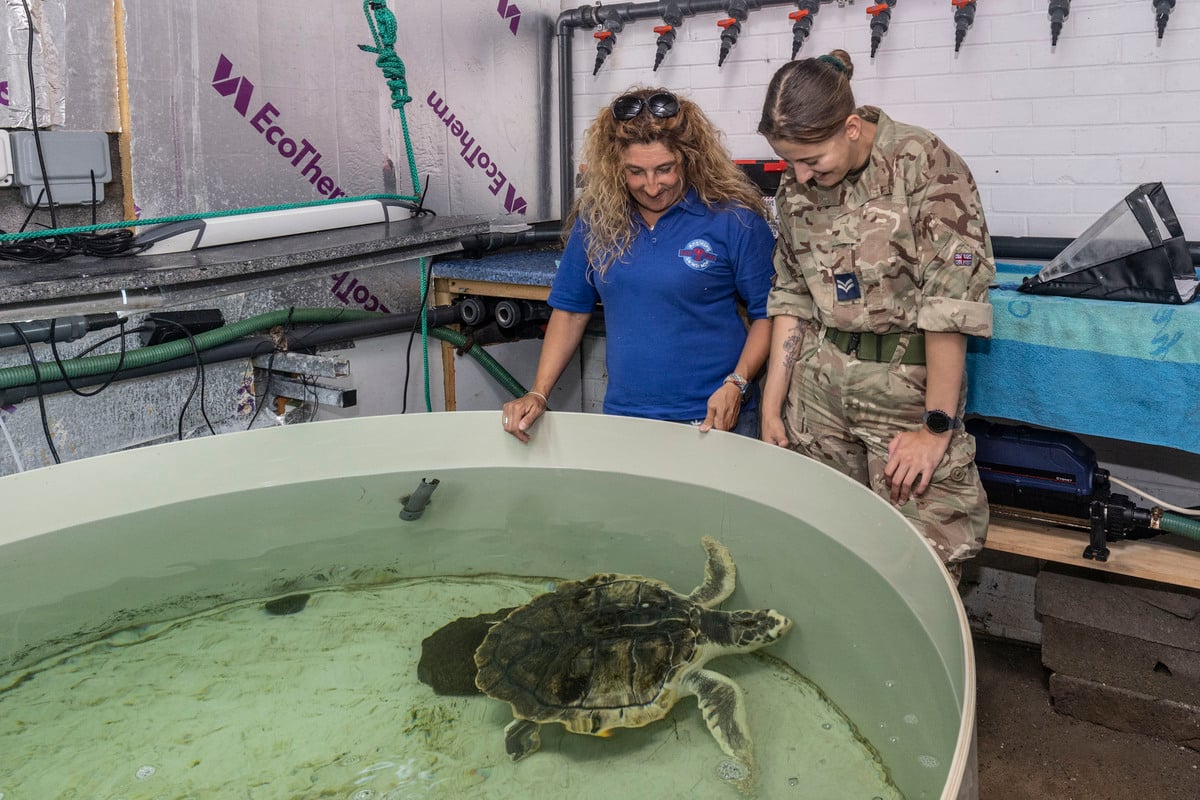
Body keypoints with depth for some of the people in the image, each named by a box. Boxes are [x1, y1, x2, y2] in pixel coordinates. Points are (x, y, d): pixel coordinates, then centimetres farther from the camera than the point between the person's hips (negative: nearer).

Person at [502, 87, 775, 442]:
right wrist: (537, 395, 0)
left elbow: (768, 312, -3)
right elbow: (570, 309, 8)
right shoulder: (595, 219, 1)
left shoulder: (733, 219, -9)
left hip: (714, 421, -3)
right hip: (623, 414, 3)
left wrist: (737, 385, -17)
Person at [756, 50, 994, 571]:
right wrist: (772, 404, 6)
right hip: (819, 387, 5)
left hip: (911, 385, -4)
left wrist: (938, 426, -14)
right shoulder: (795, 185, 5)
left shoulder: (923, 163, -12)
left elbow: (951, 299, -14)